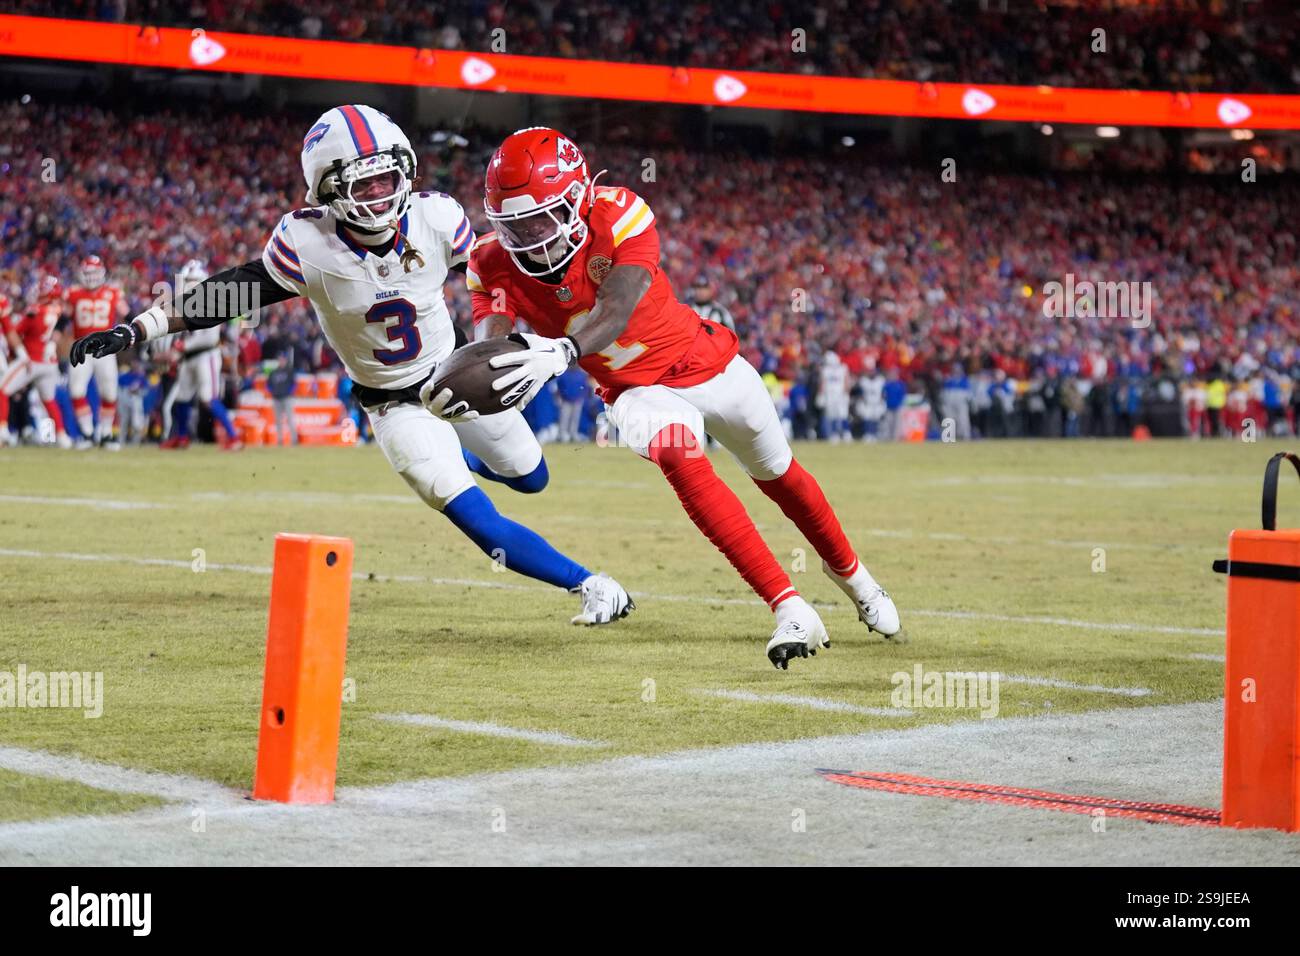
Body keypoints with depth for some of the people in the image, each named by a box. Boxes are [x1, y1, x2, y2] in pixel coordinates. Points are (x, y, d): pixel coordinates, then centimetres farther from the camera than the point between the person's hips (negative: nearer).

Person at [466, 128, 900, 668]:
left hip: (704, 362, -1)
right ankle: (789, 610, -31)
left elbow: (615, 312, -42)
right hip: (637, 391, 1)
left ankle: (847, 570, 50)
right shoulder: (495, 264, -18)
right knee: (682, 461, -31)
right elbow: (492, 348, -31)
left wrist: (562, 352, -61)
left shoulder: (618, 215, -29)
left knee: (777, 474, 19)